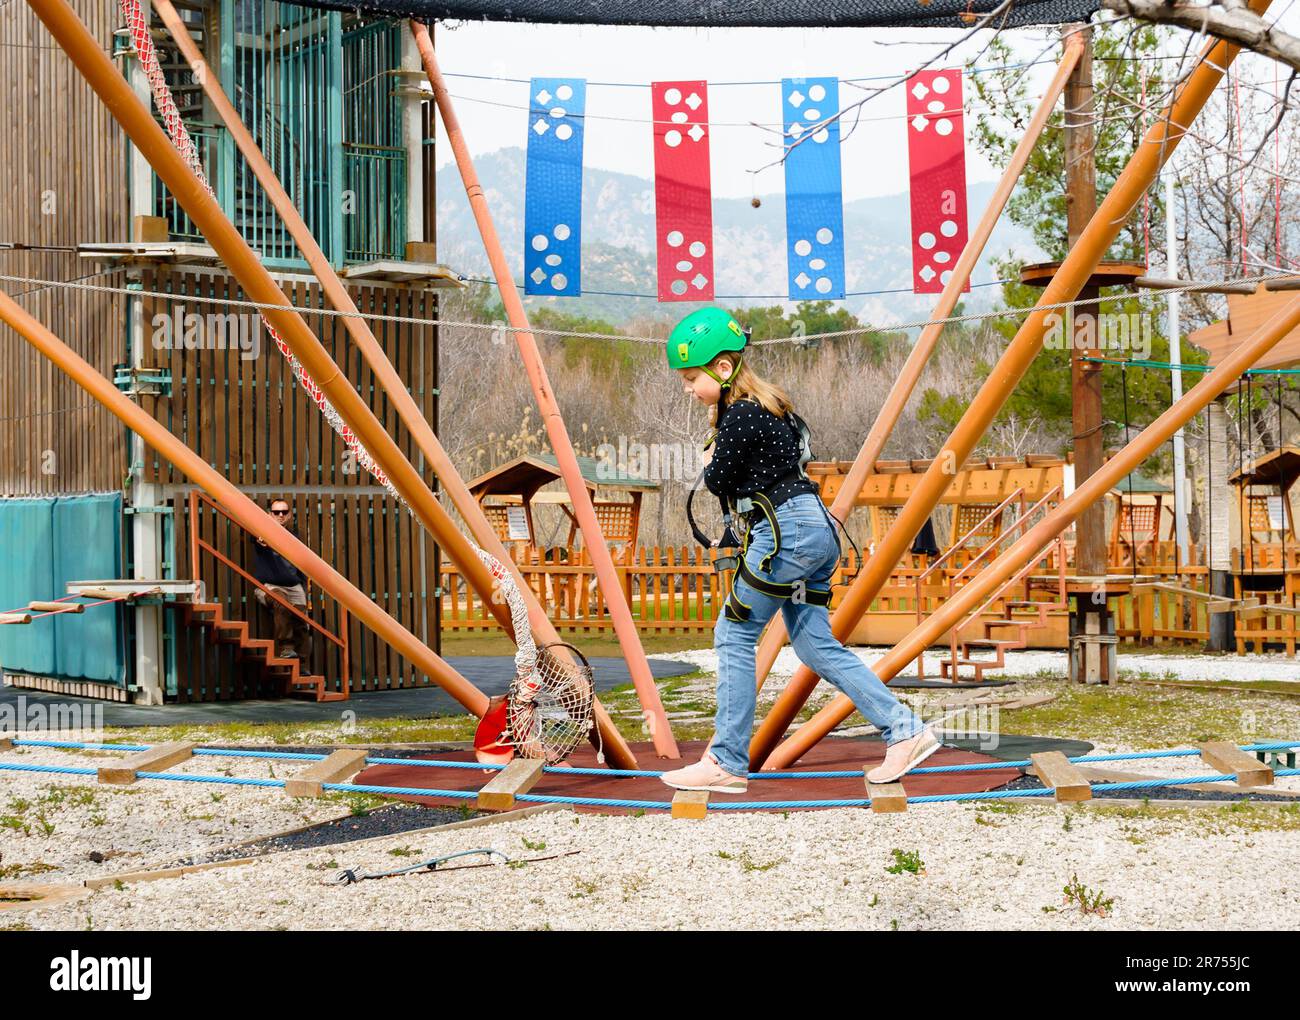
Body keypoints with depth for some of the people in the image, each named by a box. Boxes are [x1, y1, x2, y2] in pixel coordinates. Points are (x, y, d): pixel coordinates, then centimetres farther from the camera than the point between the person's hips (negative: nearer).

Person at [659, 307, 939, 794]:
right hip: (816, 527, 10)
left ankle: (727, 763, 1)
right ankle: (906, 730, 8)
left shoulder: (740, 415, -13)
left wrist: (710, 463, 13)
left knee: (733, 635, -2)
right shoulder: (765, 404, 18)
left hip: (788, 530, -10)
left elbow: (718, 481, -7)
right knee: (816, 645, 11)